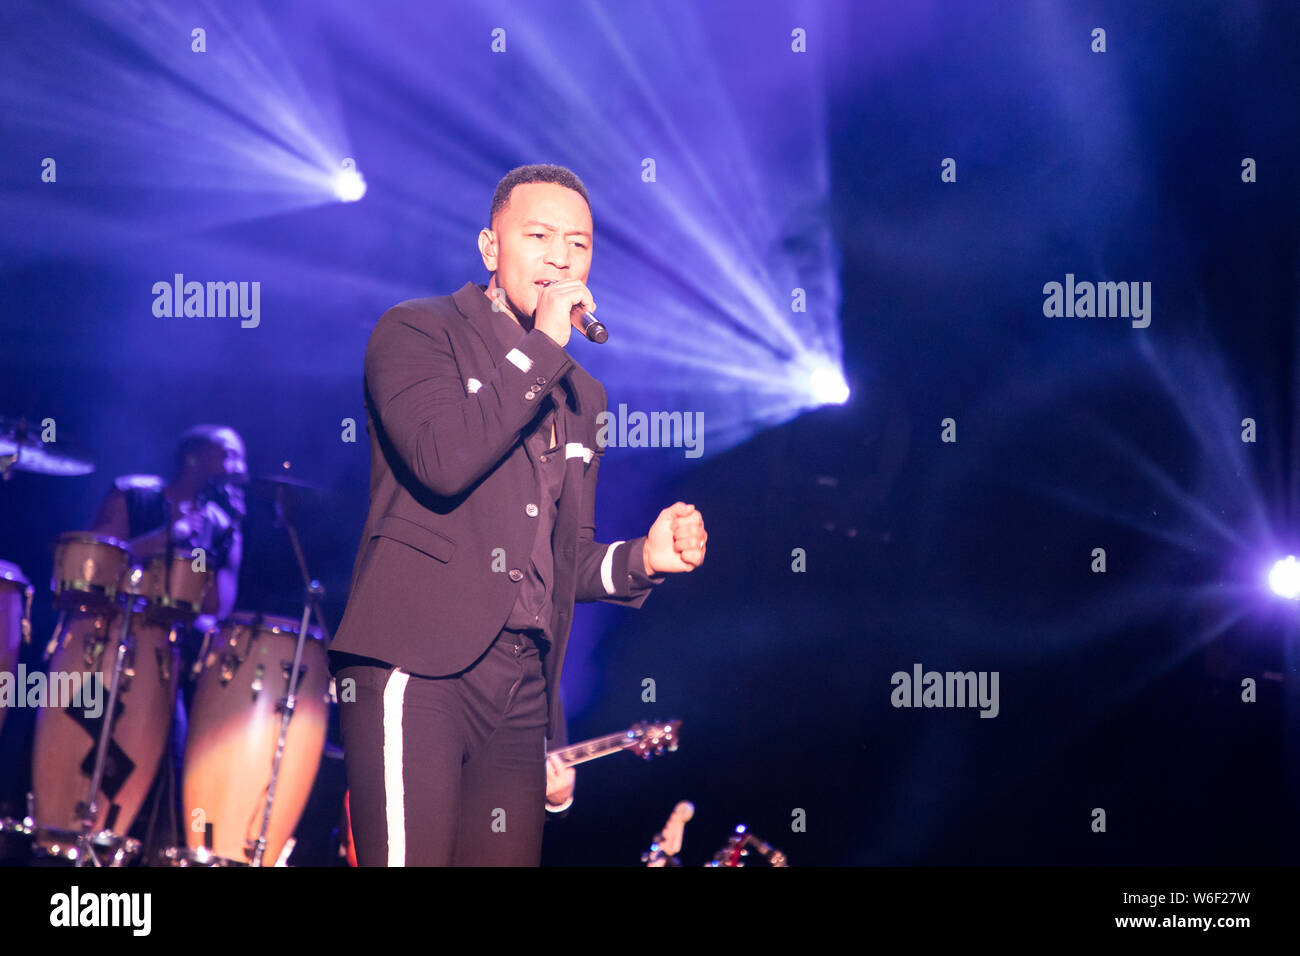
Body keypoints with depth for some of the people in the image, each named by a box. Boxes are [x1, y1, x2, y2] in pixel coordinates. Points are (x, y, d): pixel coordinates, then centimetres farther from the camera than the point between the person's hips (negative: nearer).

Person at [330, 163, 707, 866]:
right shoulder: (417, 331, 3)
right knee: (412, 858, -17)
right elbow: (442, 462, -17)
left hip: (520, 688, 7)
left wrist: (642, 560, 8)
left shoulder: (582, 395, 23)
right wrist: (542, 345, -10)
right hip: (417, 663, -7)